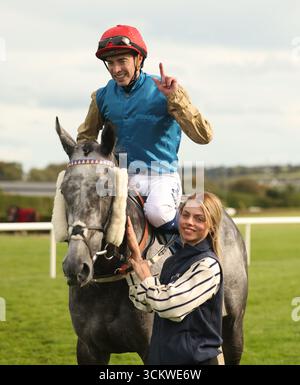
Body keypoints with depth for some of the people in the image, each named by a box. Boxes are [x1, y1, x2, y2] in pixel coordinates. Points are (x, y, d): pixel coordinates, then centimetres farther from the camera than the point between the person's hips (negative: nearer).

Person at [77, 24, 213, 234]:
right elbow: (86, 136, 24)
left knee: (157, 212, -35)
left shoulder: (163, 91, -6)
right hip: (120, 176, 4)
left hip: (160, 176, -4)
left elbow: (203, 136, -15)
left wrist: (175, 97, -23)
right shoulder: (103, 96, 6)